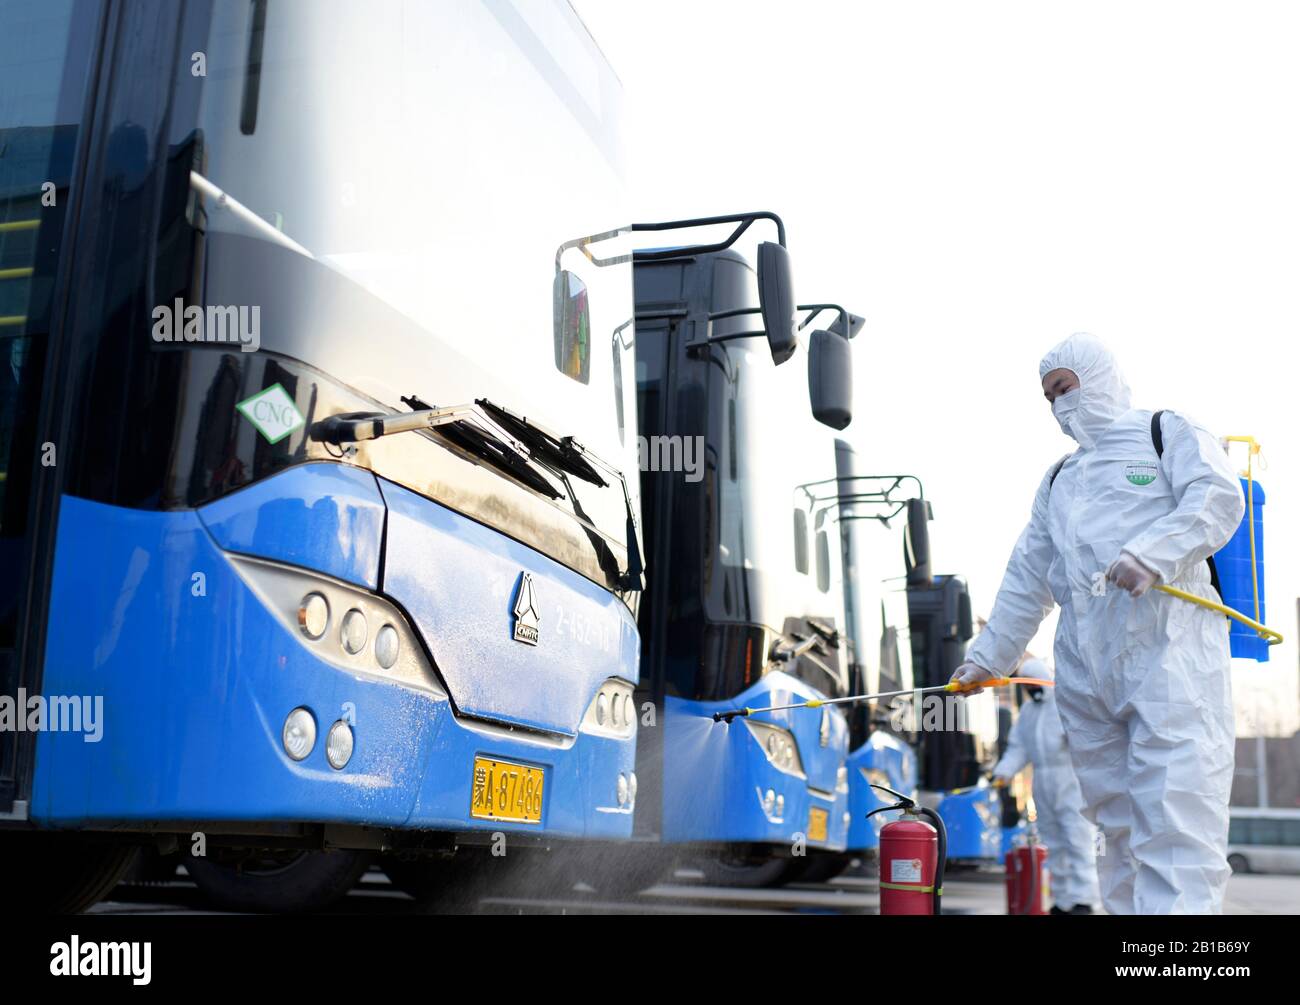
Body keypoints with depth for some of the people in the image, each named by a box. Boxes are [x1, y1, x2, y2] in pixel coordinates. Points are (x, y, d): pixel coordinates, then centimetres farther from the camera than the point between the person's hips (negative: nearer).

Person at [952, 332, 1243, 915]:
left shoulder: (1167, 431, 13)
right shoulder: (1057, 481, 29)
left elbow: (1218, 497, -6)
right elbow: (1026, 581, 28)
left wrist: (1151, 554, -22)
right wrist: (987, 657, 23)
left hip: (1167, 641, -6)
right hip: (1083, 663, 6)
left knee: (1177, 814, -16)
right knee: (1118, 820, 2)